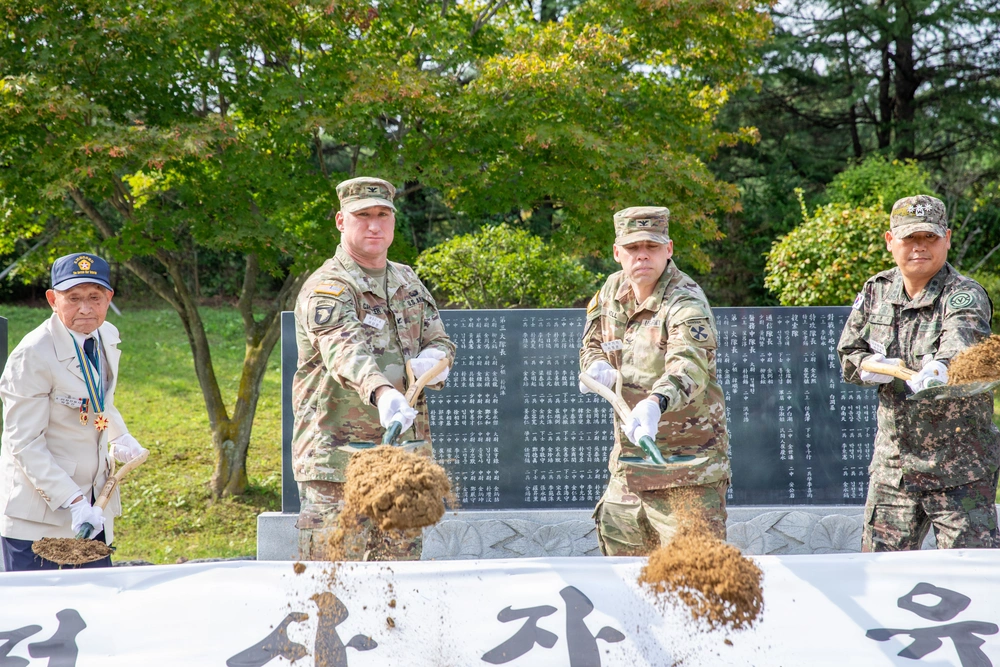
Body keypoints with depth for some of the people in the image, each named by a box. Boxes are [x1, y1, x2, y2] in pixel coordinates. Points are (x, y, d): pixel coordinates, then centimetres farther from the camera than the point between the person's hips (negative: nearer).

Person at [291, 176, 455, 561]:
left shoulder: (408, 282, 17)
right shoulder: (326, 290, -10)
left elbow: (440, 342, 17)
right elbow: (344, 352, -28)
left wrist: (431, 360, -9)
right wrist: (382, 392, -48)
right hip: (338, 458, -7)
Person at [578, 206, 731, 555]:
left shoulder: (686, 304, -20)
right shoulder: (612, 291, 5)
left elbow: (689, 366, -38)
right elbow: (591, 344, 20)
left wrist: (655, 403, -57)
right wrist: (598, 368, -4)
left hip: (687, 463, -7)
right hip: (628, 460, 7)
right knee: (620, 552, 16)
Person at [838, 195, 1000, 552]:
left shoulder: (965, 295, -13)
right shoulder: (876, 291, 5)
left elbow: (960, 339, -35)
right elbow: (847, 355, 14)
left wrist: (937, 369, -58)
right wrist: (872, 367, -9)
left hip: (961, 470, -5)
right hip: (893, 464, 5)